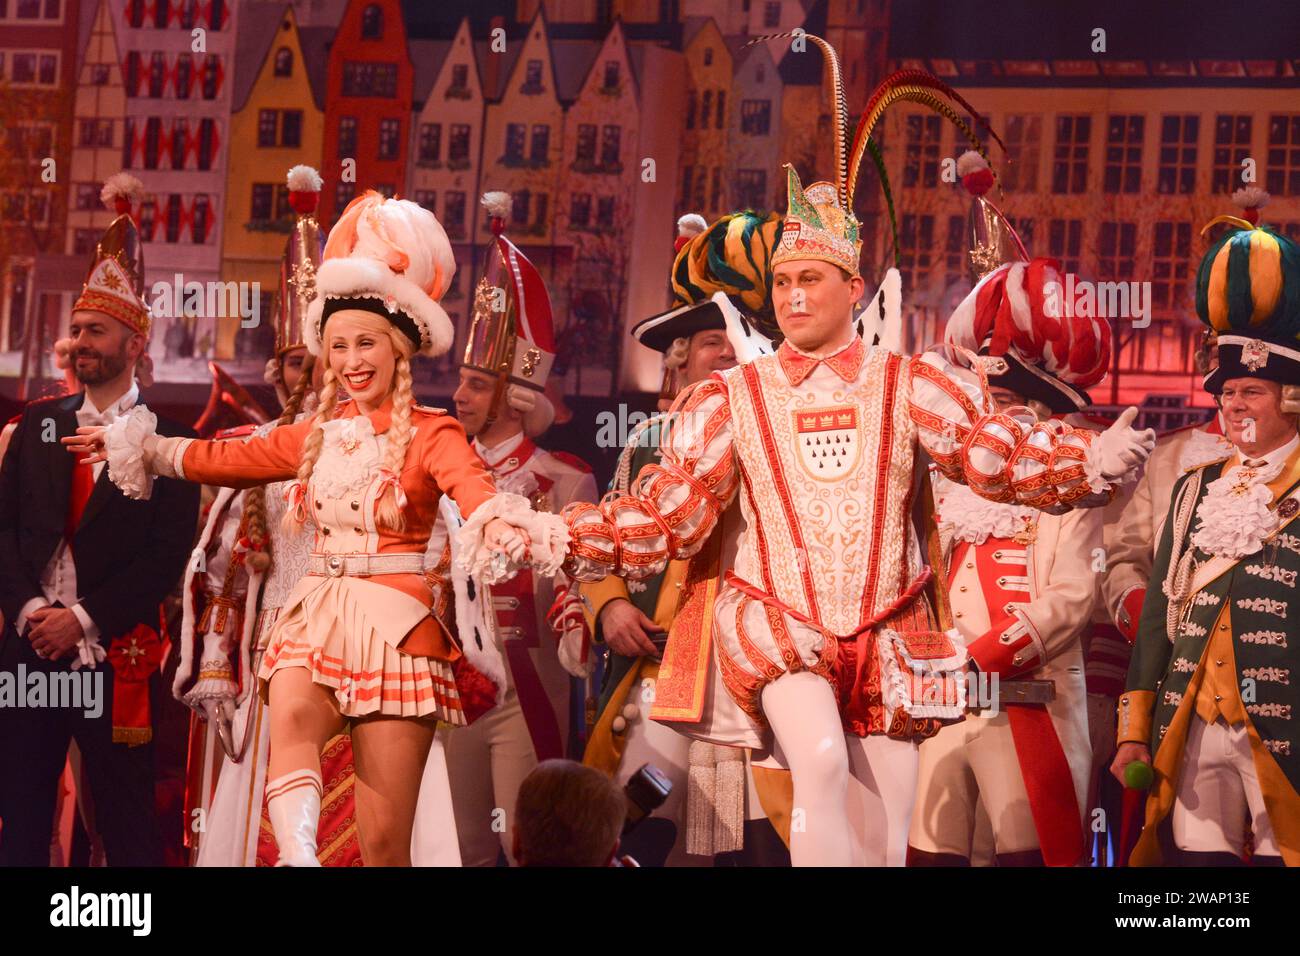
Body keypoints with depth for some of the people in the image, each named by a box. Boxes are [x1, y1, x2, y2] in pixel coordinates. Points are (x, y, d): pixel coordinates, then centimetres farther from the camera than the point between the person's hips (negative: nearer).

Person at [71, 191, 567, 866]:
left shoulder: (430, 435, -3)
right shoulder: (317, 435, 14)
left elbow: (473, 489, -23)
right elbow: (227, 459, 28)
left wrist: (504, 527, -45)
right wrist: (140, 448, 35)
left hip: (395, 624, -3)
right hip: (316, 617, 4)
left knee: (384, 841, -6)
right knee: (291, 717, -33)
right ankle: (300, 859, -54)